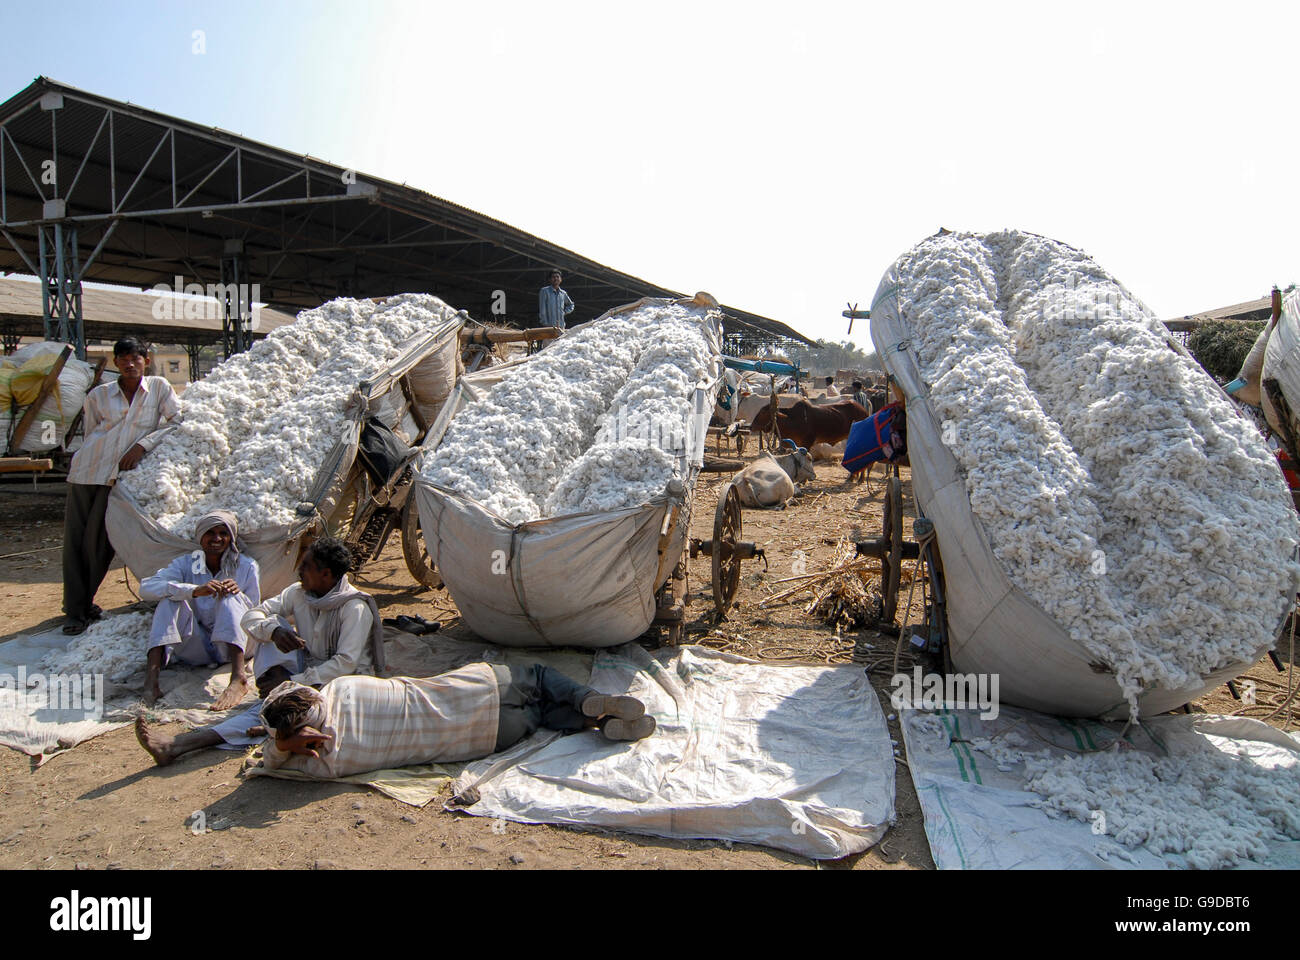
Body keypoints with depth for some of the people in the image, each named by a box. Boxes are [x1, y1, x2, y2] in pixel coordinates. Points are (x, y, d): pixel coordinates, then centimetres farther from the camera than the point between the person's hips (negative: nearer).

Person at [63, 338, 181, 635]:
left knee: (99, 543, 0)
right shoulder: (98, 395, 7)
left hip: (119, 477, -2)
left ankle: (84, 602, 20)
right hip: (86, 472, 2)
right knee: (75, 539, 1)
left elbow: (178, 420, -4)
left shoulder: (159, 387, 2)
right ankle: (75, 610, 13)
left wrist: (143, 444, -11)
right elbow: (91, 434, 15)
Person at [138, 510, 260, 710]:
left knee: (229, 598, -27)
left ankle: (238, 679, -45)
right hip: (196, 650, 1)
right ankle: (152, 676, -33)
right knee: (170, 600, -19)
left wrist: (238, 593, -20)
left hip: (233, 644, -1)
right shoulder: (185, 564, 4)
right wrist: (196, 591, -31)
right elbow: (146, 588, -15)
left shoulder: (247, 566, 5)